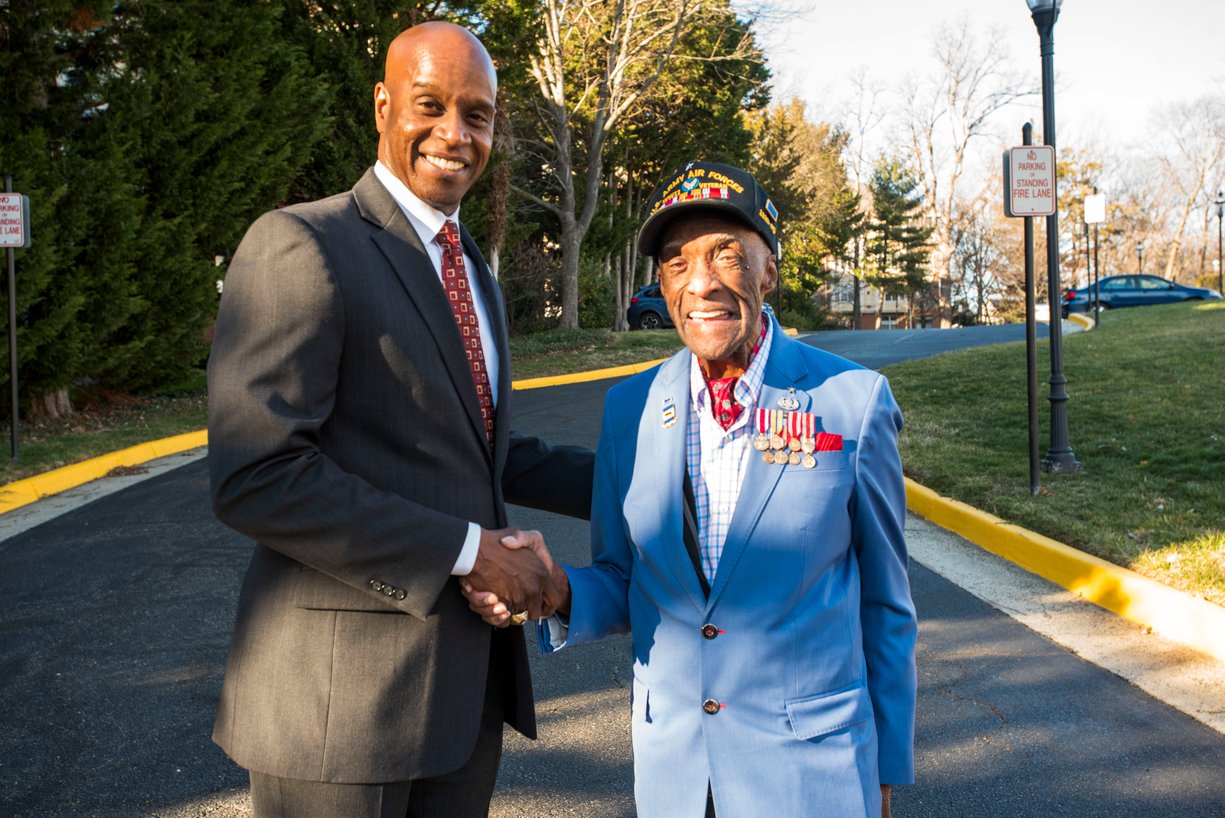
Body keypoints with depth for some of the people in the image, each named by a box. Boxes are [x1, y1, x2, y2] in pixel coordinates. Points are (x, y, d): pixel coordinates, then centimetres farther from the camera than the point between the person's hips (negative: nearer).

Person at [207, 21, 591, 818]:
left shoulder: (475, 273, 15)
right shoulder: (300, 246, -13)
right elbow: (256, 477, -21)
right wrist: (467, 550, -19)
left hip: (469, 677, 8)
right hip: (345, 685, -7)